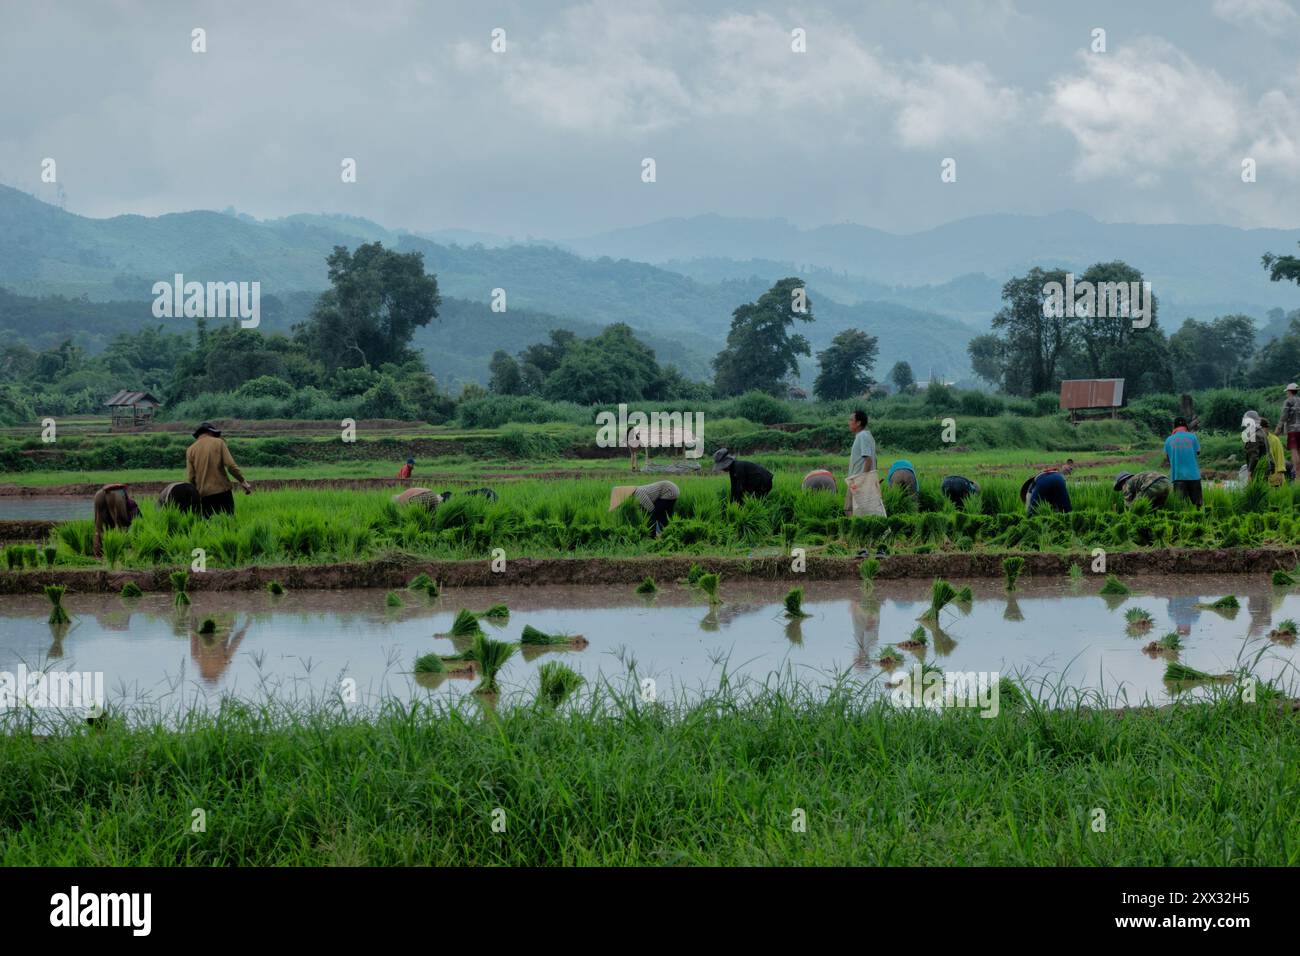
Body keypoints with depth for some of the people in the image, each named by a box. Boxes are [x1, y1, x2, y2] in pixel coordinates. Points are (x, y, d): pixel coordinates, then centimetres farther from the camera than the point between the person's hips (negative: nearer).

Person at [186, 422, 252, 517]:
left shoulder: (190, 450, 8)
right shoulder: (218, 443, 3)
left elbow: (190, 478, 2)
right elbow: (231, 465, -8)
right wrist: (242, 481, 0)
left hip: (204, 495, 2)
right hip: (222, 491, -2)